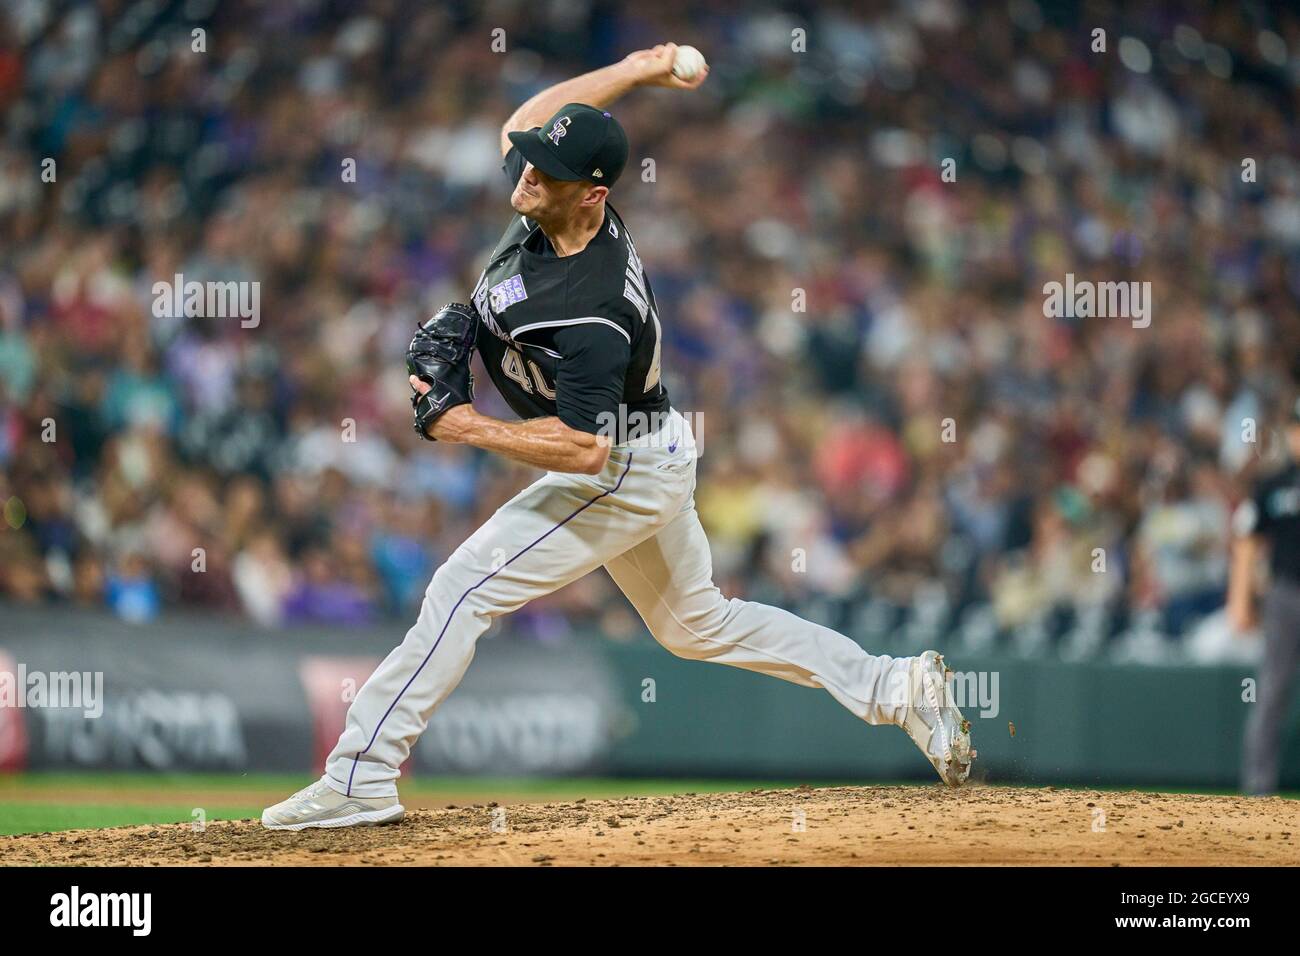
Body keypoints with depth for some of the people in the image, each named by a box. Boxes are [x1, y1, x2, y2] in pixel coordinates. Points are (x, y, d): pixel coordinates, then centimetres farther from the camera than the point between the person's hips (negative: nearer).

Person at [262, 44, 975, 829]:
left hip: (623, 472, -10)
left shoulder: (591, 313, -34)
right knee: (699, 625, 22)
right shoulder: (549, 205, -9)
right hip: (645, 462, 10)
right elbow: (524, 124, 12)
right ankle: (898, 689, 24)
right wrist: (637, 70, 6)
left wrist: (462, 424, -31)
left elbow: (583, 449, -34)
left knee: (465, 588, -13)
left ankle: (360, 779, -12)